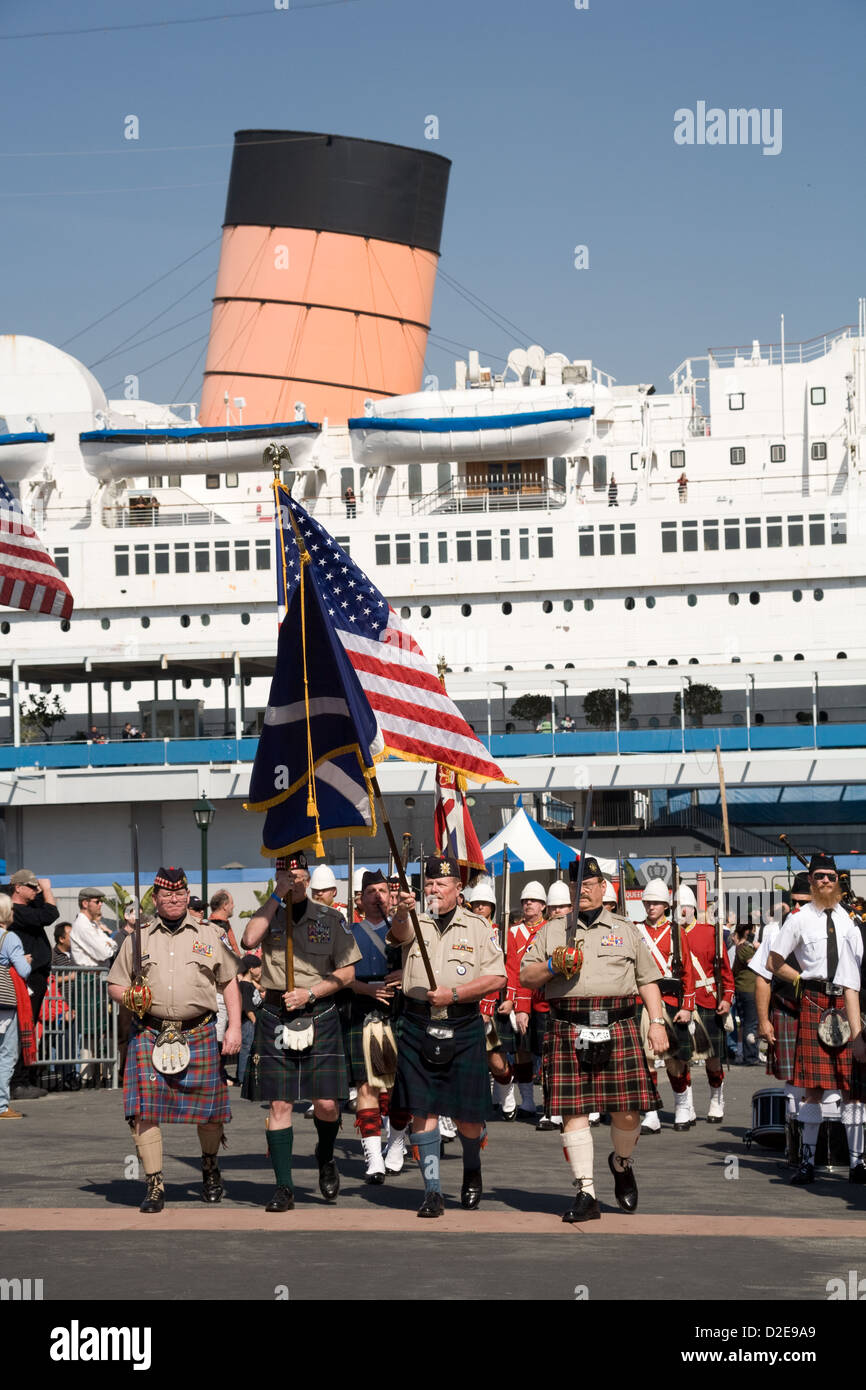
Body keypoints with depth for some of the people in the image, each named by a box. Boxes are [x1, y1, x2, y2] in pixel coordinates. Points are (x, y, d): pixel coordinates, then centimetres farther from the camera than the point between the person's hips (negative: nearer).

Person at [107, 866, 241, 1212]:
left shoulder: (208, 935, 10)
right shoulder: (137, 939, 11)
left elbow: (230, 982, 12)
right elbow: (114, 985, 14)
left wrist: (235, 1027, 2)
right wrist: (128, 996, -9)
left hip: (198, 1034, 0)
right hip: (150, 1034, 0)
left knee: (208, 1109, 4)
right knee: (144, 1110, -11)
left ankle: (210, 1168, 32)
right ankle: (154, 1185, -3)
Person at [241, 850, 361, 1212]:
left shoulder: (330, 919, 5)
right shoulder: (268, 915, 6)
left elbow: (347, 973, 3)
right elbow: (249, 940, -16)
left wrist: (309, 993, -10)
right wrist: (277, 896, -13)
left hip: (319, 1015, 0)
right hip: (276, 1016, 0)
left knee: (327, 1103, -4)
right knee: (279, 1104, -1)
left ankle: (325, 1156, 28)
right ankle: (284, 1187, 5)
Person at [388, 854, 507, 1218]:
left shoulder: (478, 927, 5)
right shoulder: (415, 922, 6)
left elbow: (496, 979, -2)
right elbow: (401, 933, -19)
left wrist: (453, 994, -13)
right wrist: (402, 913, -42)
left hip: (463, 1030, -1)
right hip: (417, 1027, 1)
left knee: (467, 1114, 2)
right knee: (422, 1109, -4)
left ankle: (472, 1172, 31)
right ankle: (432, 1190, 2)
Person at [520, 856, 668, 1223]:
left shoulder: (626, 930, 15)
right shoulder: (551, 931, 14)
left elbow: (648, 980, 14)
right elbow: (526, 977, 12)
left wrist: (657, 1022, 3)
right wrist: (552, 966, -7)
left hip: (618, 1029, 0)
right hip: (569, 1031, 0)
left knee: (627, 1110, -4)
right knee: (574, 1111, -5)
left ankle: (622, 1163, 28)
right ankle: (585, 1194, 0)